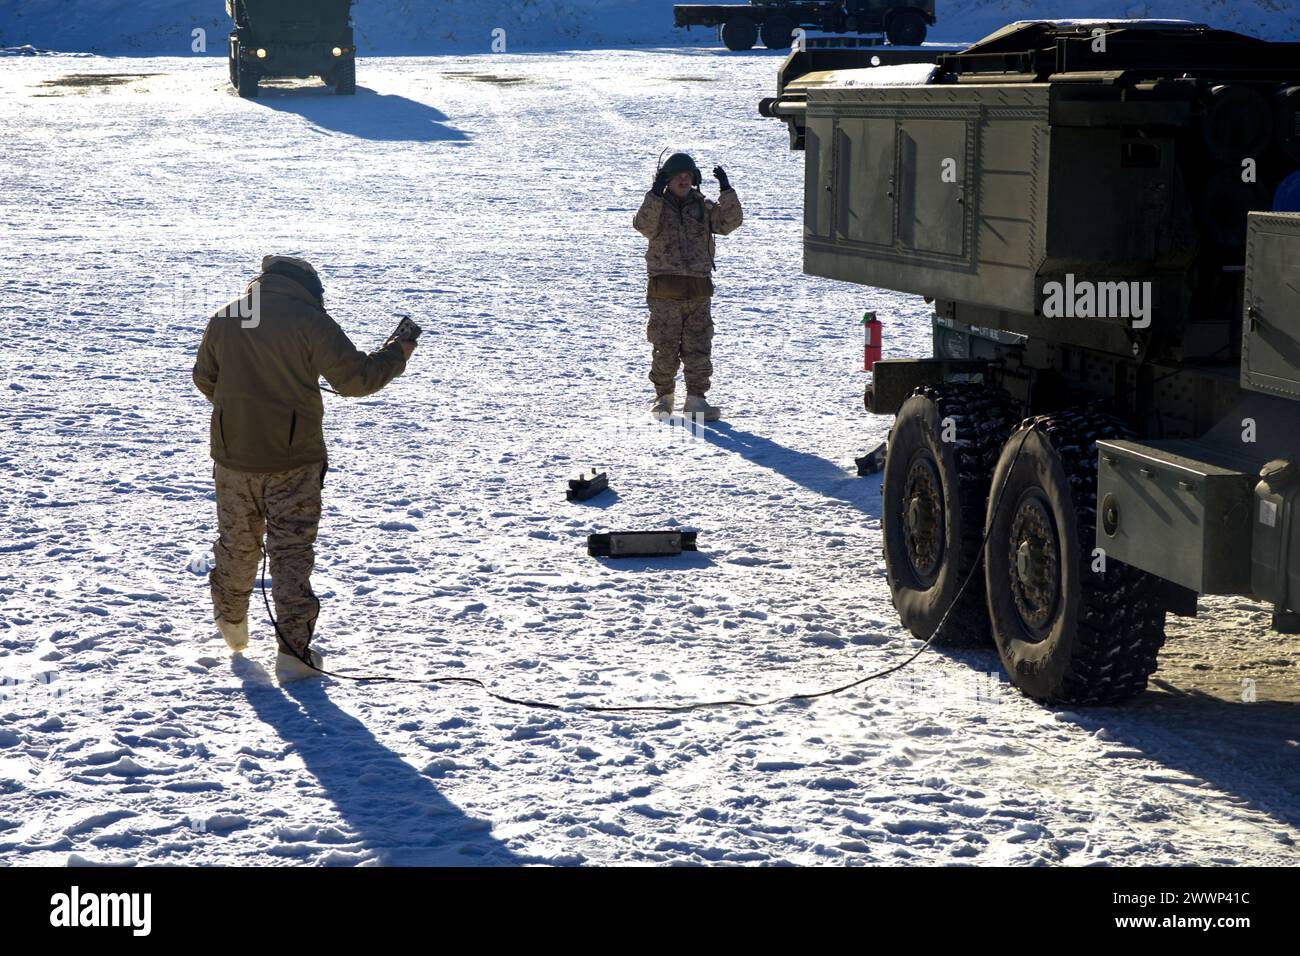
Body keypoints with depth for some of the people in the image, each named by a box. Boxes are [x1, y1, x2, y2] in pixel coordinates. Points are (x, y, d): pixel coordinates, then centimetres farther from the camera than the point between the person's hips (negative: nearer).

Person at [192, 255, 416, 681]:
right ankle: (293, 650, -2)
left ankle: (231, 621, 41)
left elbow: (204, 378, 16)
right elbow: (354, 378, -11)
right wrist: (397, 355, 6)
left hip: (233, 453, 4)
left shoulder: (223, 318, 4)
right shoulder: (310, 321, -12)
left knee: (237, 542, 22)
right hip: (294, 458, -4)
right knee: (291, 551, 3)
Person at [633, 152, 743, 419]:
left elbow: (729, 222, -4)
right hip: (665, 290, -2)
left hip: (698, 290, 2)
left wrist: (726, 191, -14)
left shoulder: (703, 207, 11)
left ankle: (696, 399, 5)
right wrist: (656, 193, -29)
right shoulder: (657, 206, 3)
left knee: (698, 347, 1)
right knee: (665, 346, 3)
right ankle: (663, 396, 17)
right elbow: (643, 224, -19)